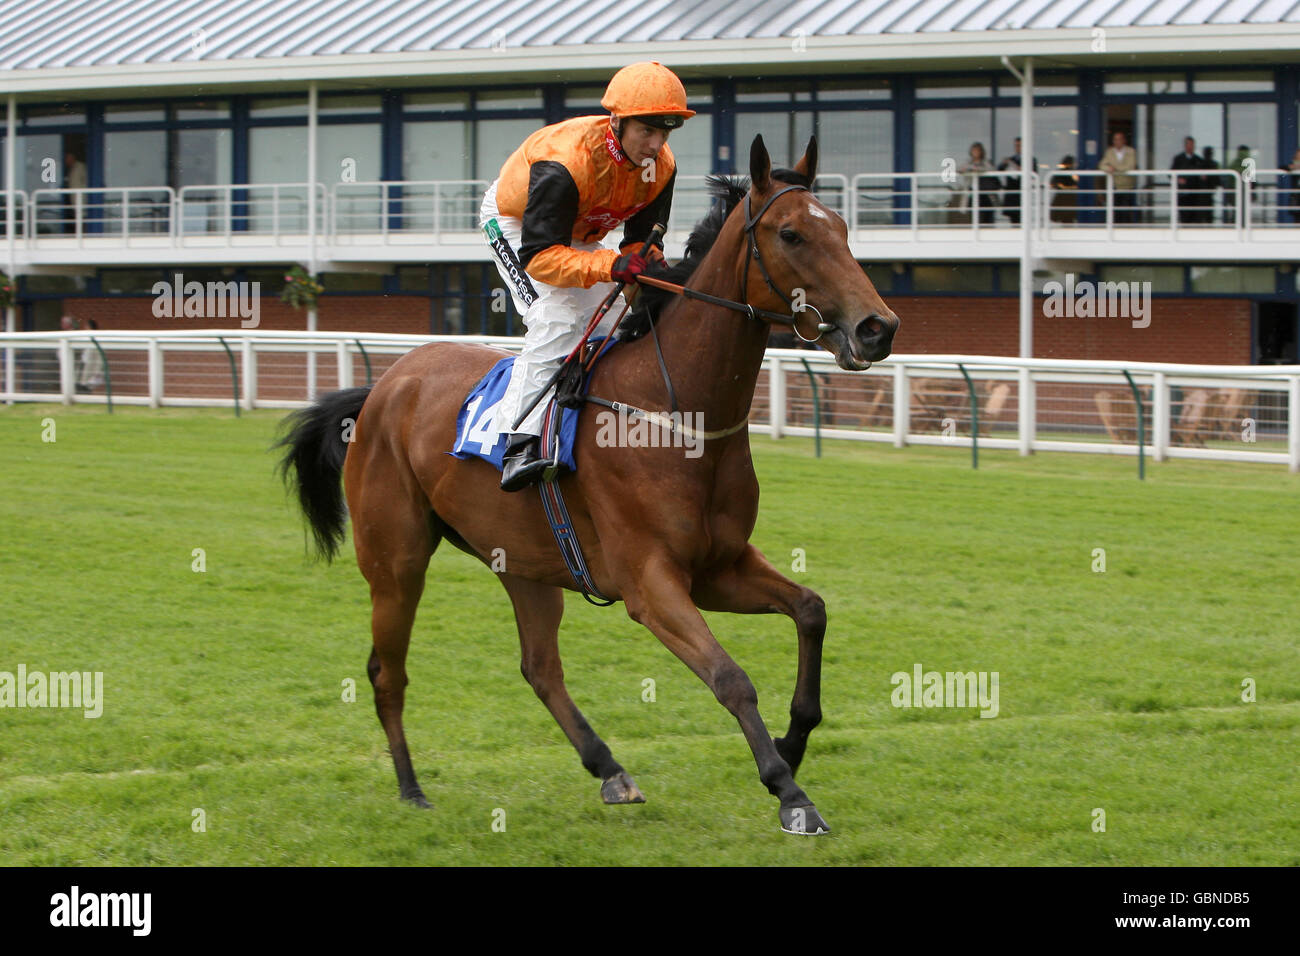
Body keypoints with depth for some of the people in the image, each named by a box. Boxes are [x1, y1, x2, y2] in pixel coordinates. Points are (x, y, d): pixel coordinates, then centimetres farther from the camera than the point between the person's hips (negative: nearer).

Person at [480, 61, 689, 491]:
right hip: (516, 224, -8)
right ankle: (520, 441, -35)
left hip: (580, 235, 8)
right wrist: (612, 265, -55)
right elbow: (539, 254, -43)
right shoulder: (565, 162, -42)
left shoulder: (661, 166, -20)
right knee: (558, 319, -27)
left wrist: (648, 266, -33)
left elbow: (642, 237, -8)